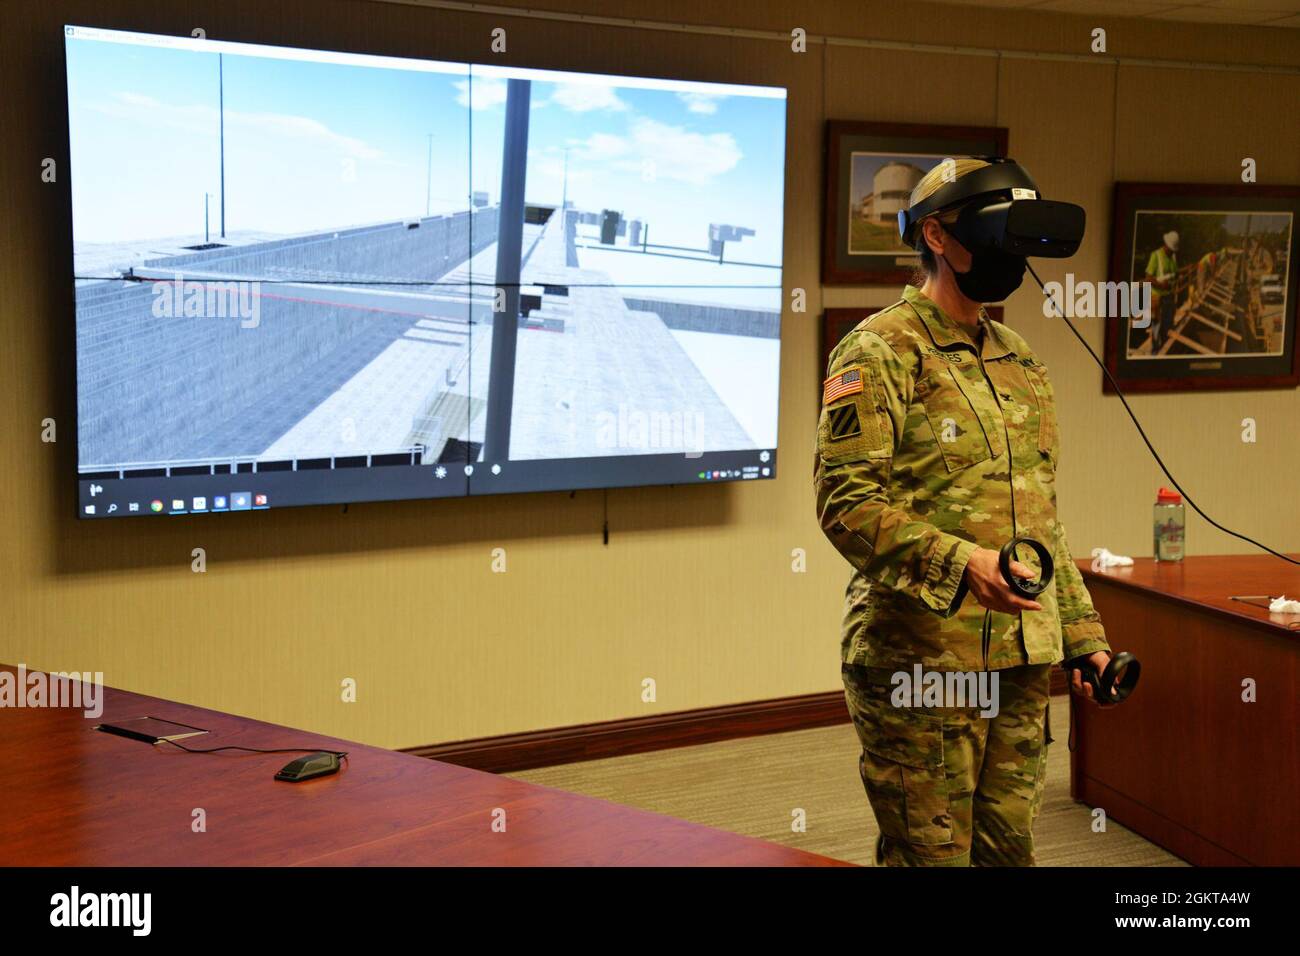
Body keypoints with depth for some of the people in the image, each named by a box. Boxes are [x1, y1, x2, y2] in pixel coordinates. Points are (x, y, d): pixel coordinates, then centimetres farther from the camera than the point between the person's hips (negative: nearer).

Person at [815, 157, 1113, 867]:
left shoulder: (1020, 361, 17)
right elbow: (845, 500, -18)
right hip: (919, 659, -7)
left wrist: (1082, 632, 18)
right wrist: (961, 563, -30)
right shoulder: (880, 351, -8)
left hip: (1021, 661, 7)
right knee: (932, 854, 1)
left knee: (1008, 847, 14)